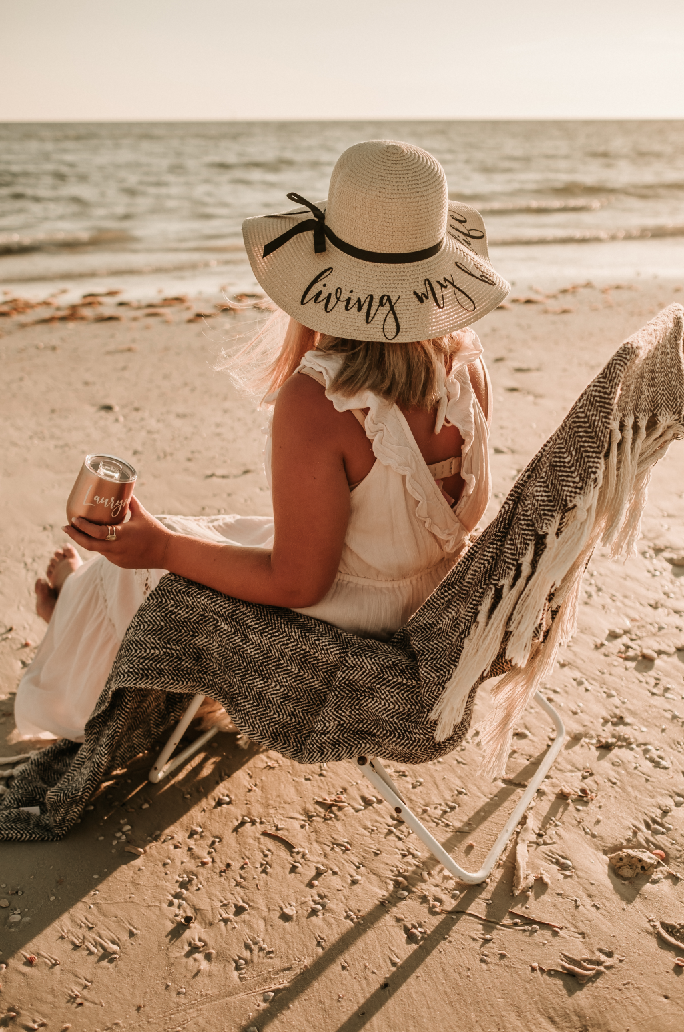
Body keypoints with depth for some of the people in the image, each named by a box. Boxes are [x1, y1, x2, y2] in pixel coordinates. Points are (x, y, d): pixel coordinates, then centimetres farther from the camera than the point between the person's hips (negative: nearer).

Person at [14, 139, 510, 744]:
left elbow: (296, 582, -27)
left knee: (127, 574, 18)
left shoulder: (315, 400, -35)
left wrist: (162, 547, -20)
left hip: (344, 629, -7)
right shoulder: (467, 361, -13)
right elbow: (470, 512, 1)